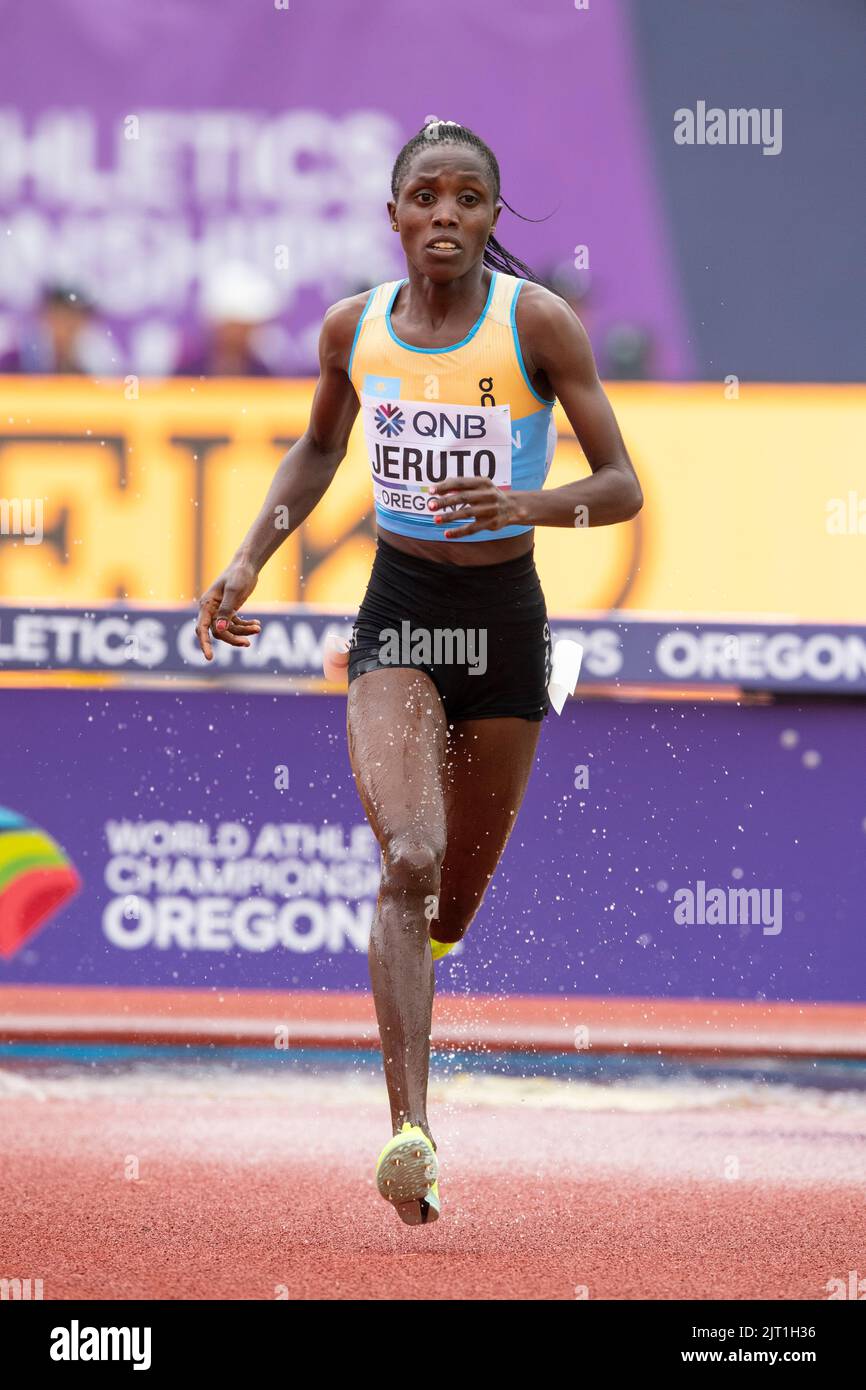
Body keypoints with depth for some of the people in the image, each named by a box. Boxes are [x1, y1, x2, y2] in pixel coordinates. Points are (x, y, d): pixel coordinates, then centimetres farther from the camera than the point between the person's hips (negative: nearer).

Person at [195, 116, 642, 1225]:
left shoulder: (537, 322, -8)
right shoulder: (354, 328, 1)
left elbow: (622, 486, -8)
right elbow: (319, 448, 22)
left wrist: (520, 504, -26)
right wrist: (248, 560, 11)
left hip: (505, 610, 0)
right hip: (397, 611, 0)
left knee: (461, 887, 13)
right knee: (410, 860, -21)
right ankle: (408, 1131, -29)